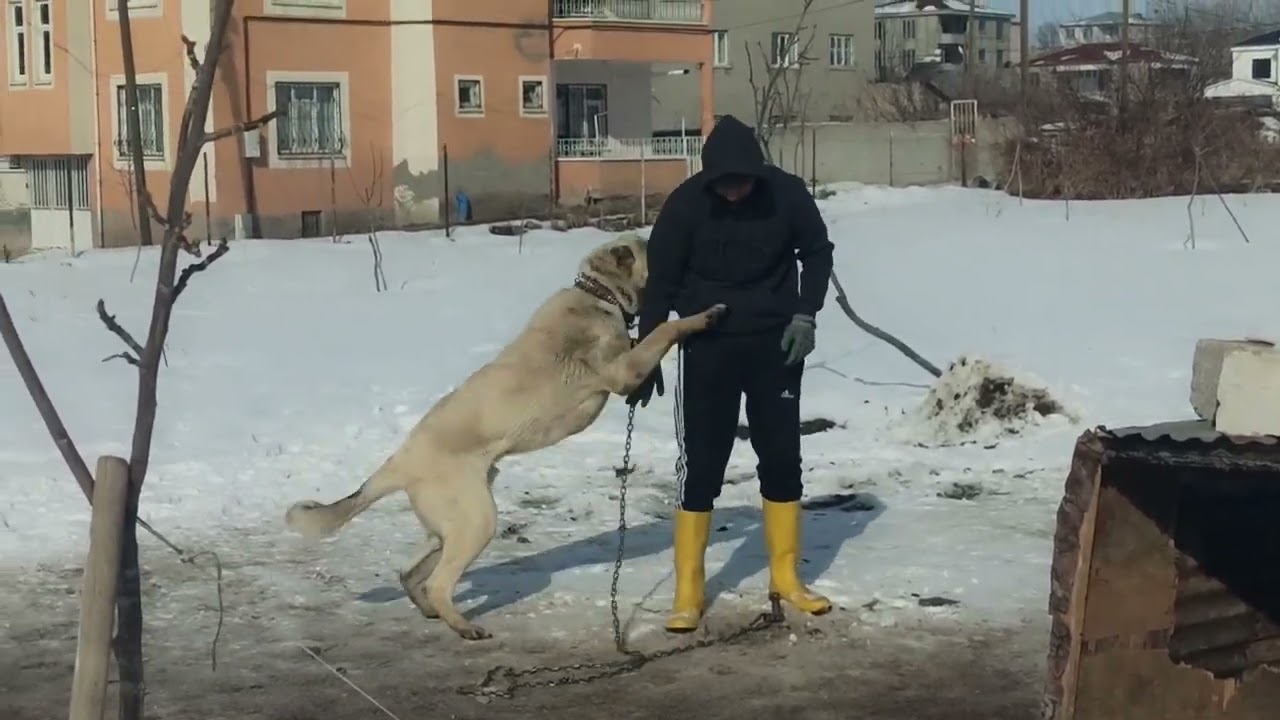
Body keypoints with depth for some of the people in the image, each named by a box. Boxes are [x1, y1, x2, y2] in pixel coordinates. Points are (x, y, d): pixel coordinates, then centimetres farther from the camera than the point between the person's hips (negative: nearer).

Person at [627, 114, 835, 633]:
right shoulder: (686, 203, -16)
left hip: (774, 342, 2)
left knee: (781, 458, 7)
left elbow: (817, 252, 5)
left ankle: (785, 576, 21)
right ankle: (688, 591, 4)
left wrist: (805, 314, -7)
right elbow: (660, 279, -7)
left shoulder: (787, 194, -12)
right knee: (700, 463, -3)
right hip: (708, 347, -2)